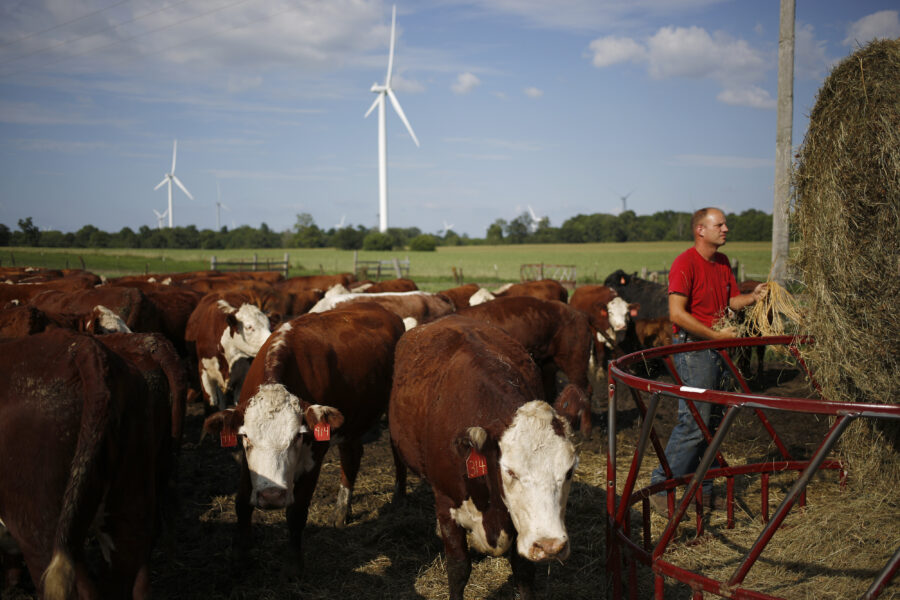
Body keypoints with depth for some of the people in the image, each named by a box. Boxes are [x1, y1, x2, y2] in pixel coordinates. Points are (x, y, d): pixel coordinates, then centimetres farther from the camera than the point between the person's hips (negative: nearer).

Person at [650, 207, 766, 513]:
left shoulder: (722, 263, 13)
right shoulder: (685, 263, -14)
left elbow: (732, 299, 20)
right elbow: (677, 313, -21)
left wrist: (752, 297, -2)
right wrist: (716, 334, -18)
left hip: (718, 349, 9)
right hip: (692, 347, -9)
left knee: (712, 421, 12)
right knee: (694, 422, -11)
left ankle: (703, 490, 22)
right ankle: (660, 488, -1)